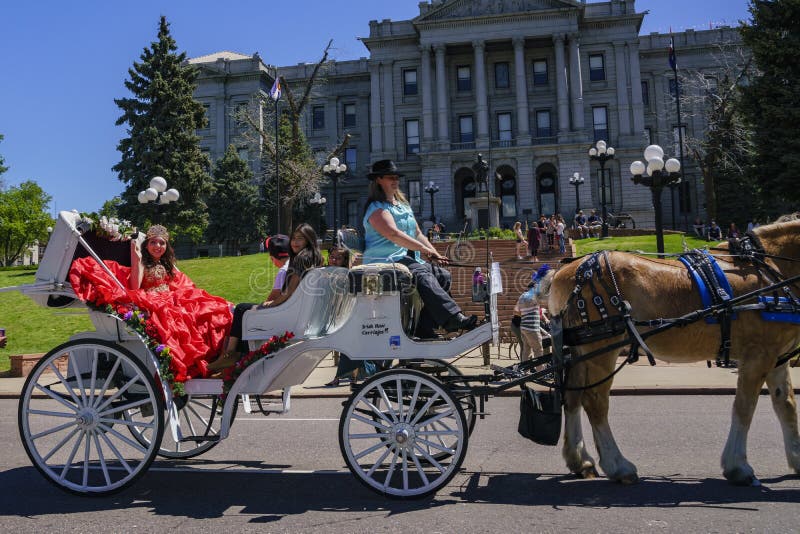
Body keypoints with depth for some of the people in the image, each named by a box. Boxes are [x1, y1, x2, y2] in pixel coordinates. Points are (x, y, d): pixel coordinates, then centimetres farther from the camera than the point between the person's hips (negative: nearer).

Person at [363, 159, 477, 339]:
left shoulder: (403, 206, 25)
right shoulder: (377, 208, -5)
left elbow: (417, 234, 25)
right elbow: (394, 234, -19)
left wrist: (434, 254, 10)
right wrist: (424, 249, -19)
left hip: (408, 259, 9)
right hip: (385, 262, -9)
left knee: (443, 275, -6)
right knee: (422, 275, -32)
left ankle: (424, 327, -13)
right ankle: (455, 319, -47)